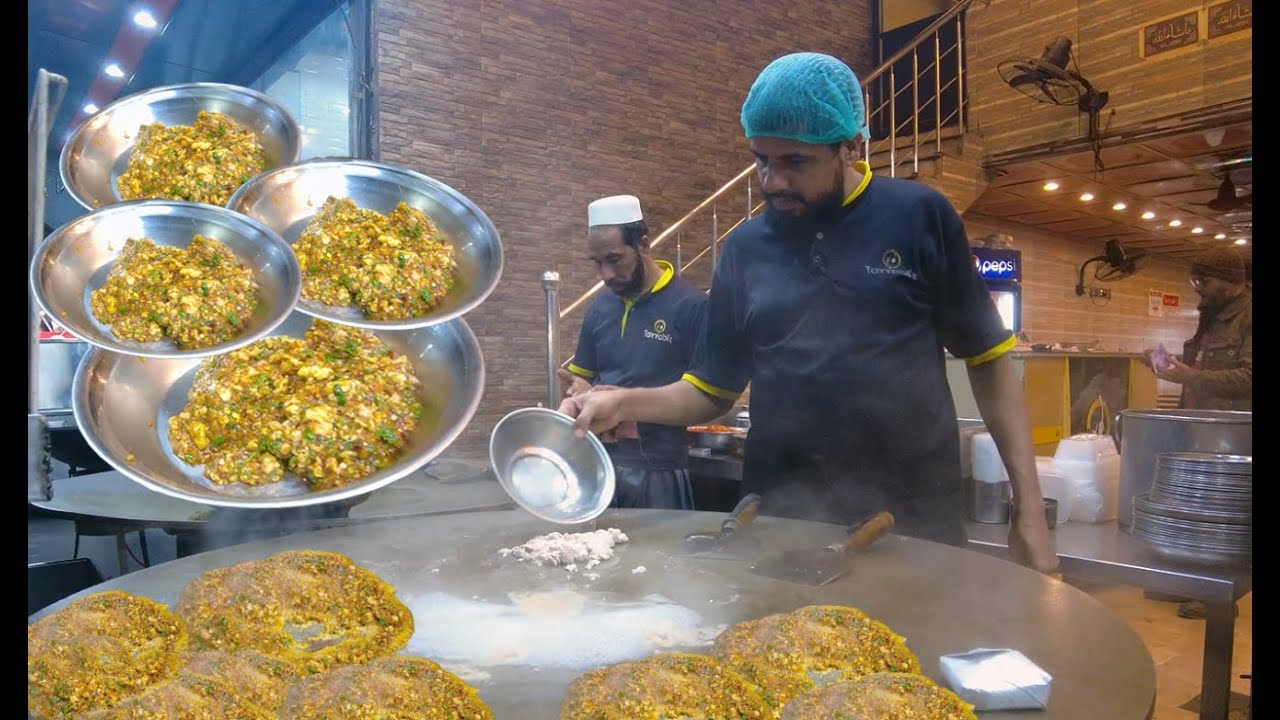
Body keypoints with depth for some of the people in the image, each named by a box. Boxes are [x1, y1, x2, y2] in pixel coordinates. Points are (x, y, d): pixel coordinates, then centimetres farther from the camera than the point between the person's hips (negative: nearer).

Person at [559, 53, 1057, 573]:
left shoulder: (919, 217, -4)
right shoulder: (745, 247, 4)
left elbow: (989, 364, 0)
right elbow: (712, 391, 8)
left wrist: (1028, 509, -5)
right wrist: (626, 403, -9)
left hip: (914, 520, -1)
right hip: (783, 519, 2)